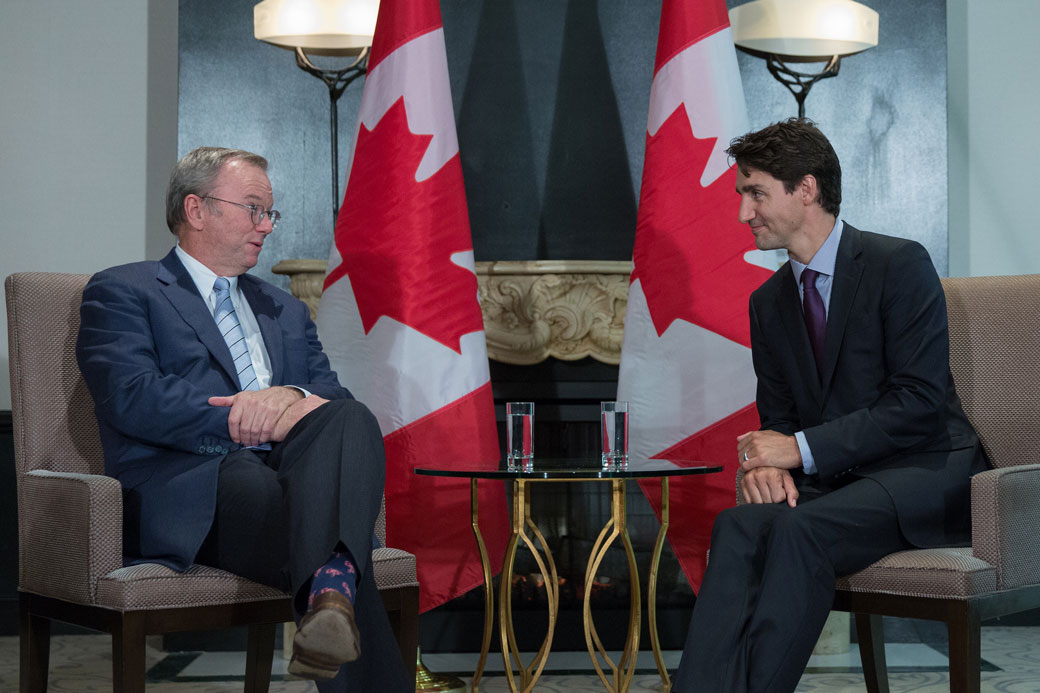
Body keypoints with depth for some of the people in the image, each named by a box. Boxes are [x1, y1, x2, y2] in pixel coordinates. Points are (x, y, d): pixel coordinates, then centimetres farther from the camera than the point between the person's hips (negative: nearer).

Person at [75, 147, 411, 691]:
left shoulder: (286, 311, 33)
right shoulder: (121, 293, 13)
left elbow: (335, 396, 17)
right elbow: (132, 398, -6)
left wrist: (289, 396, -9)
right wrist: (251, 419, -14)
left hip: (287, 470, 5)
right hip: (193, 492, -4)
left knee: (349, 420, -33)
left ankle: (330, 587, -57)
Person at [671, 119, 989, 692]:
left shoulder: (899, 265, -7)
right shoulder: (769, 303, 15)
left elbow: (920, 402, -14)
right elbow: (778, 417, 17)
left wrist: (802, 449, -17)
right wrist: (767, 463, -9)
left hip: (927, 473, -5)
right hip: (831, 483, 5)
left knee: (799, 530, -34)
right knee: (738, 526, -27)